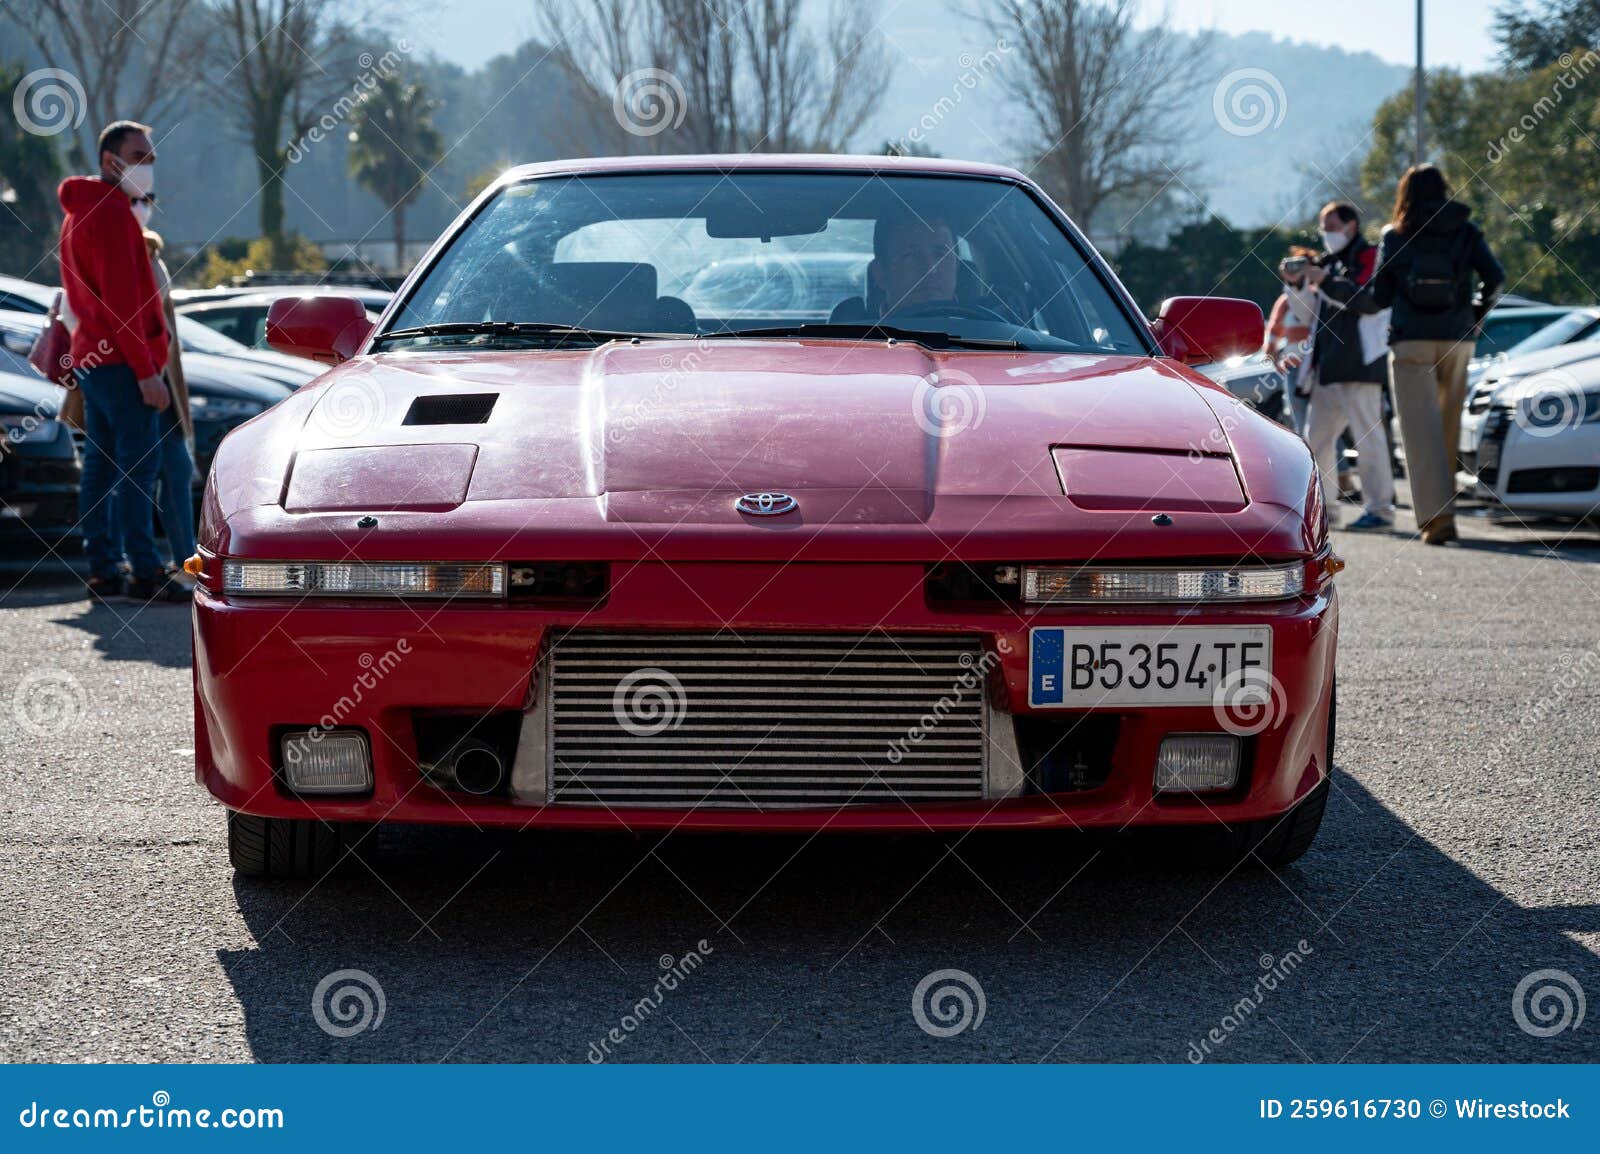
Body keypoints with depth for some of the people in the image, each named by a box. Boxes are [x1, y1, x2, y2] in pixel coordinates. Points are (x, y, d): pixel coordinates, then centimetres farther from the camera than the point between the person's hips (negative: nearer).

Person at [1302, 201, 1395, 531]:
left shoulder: (1368, 256, -3)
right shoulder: (1332, 261, 22)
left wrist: (1324, 281, -23)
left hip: (1358, 365, -9)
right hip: (1329, 367, 9)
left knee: (1367, 436, -9)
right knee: (1316, 436, 11)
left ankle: (1379, 508, -8)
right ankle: (1323, 503, 18)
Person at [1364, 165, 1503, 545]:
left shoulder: (1393, 236, 4)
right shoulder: (1465, 232, 6)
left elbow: (1379, 296, 6)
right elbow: (1495, 278, -3)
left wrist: (1367, 307, 28)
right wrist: (1477, 316, 13)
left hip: (1410, 340, -2)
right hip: (1456, 339, 2)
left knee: (1422, 430, -6)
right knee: (1448, 425, 13)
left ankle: (1437, 515, -18)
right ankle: (1440, 509, 17)